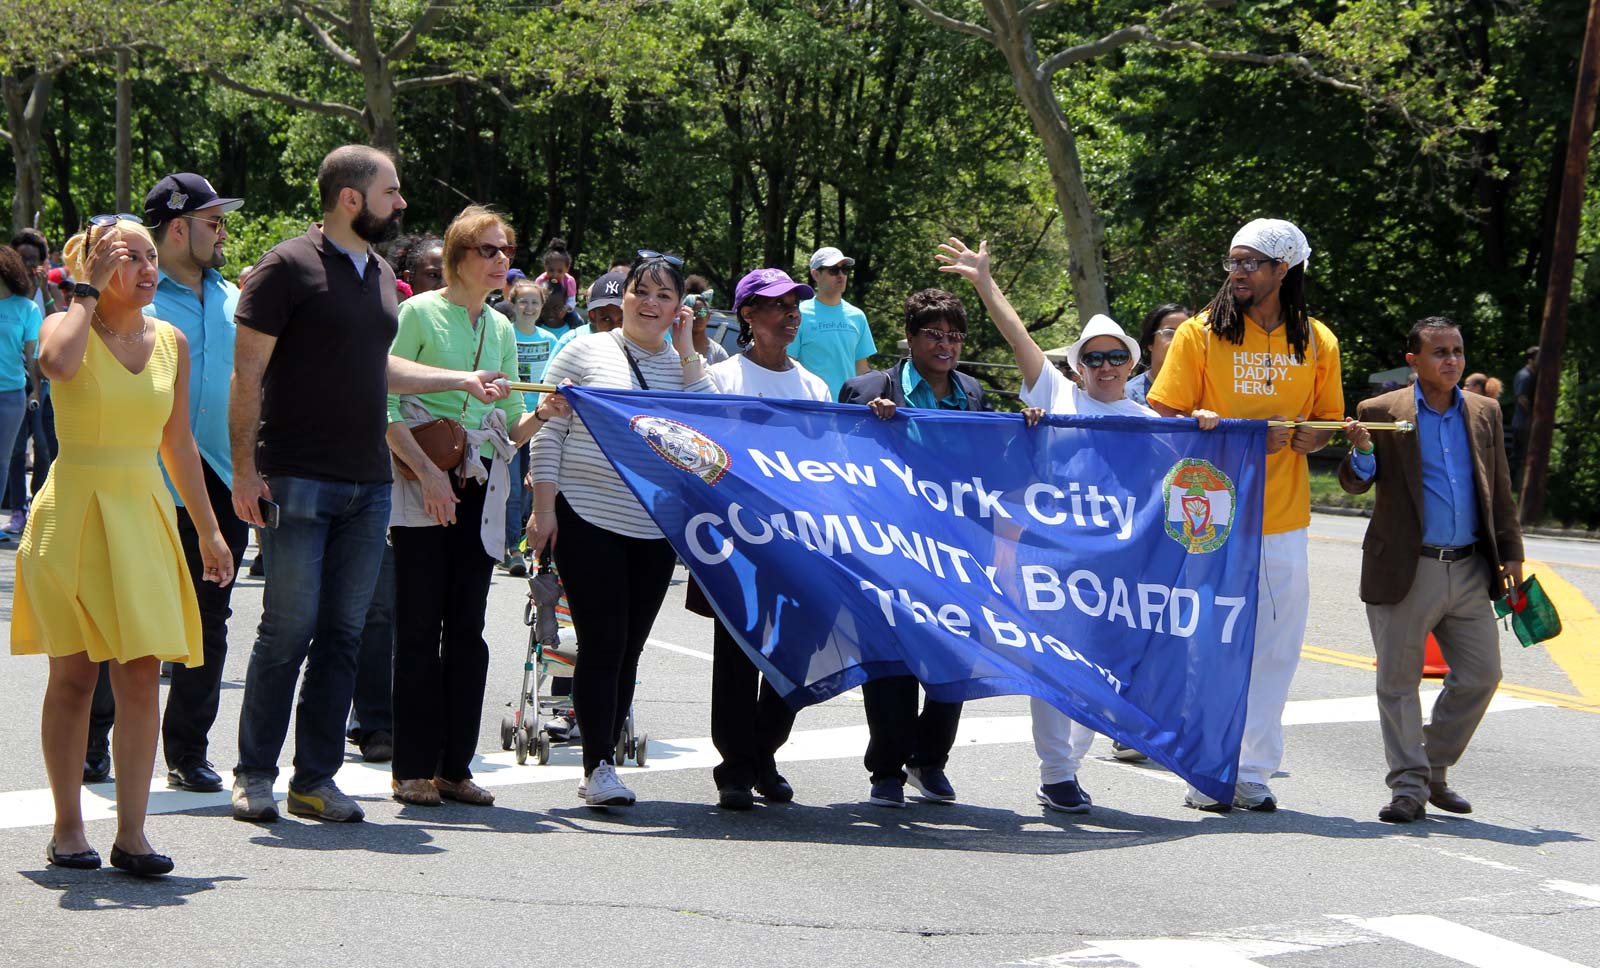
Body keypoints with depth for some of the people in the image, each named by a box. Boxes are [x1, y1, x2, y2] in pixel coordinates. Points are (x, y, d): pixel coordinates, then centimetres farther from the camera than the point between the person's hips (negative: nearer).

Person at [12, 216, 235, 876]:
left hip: (145, 513, 4)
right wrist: (89, 291, -17)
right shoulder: (67, 326, -3)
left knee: (141, 674, -4)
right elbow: (58, 362, -30)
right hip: (75, 510, -4)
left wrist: (209, 530, 17)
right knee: (73, 674, 2)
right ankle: (67, 827, 12)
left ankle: (131, 832, -2)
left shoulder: (171, 341, 10)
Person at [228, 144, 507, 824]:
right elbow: (247, 373, -8)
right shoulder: (288, 268, -6)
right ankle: (254, 776, 5)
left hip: (369, 486, 7)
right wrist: (244, 469, -14)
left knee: (343, 634, 6)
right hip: (299, 481, -7)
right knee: (289, 629, -6)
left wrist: (461, 380, 22)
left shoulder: (380, 276, 17)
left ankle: (316, 779, 12)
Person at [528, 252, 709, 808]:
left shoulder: (687, 362, 12)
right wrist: (544, 509, -7)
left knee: (629, 647, 7)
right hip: (588, 521, -4)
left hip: (656, 531, 4)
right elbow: (548, 434, 0)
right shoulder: (585, 352, 2)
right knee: (603, 642, -9)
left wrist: (686, 351, -4)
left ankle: (603, 764, 16)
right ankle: (598, 766, -7)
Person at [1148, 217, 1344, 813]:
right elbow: (1166, 422, -5)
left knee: (1275, 650, 6)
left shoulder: (1317, 342, 7)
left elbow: (1327, 425, 17)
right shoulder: (1200, 334, -1)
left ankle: (1253, 774, 17)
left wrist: (1309, 435, -9)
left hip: (1284, 524, 3)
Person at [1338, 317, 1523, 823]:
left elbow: (1500, 489, 16)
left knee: (1480, 675, 5)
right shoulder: (1381, 412, -1)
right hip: (1407, 570, -4)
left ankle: (1434, 769, 22)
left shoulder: (1484, 412, 11)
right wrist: (1362, 451, -23)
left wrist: (1510, 550, 11)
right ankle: (1408, 786, 7)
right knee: (1398, 682, 0)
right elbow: (1356, 484, -2)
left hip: (1470, 569, 4)